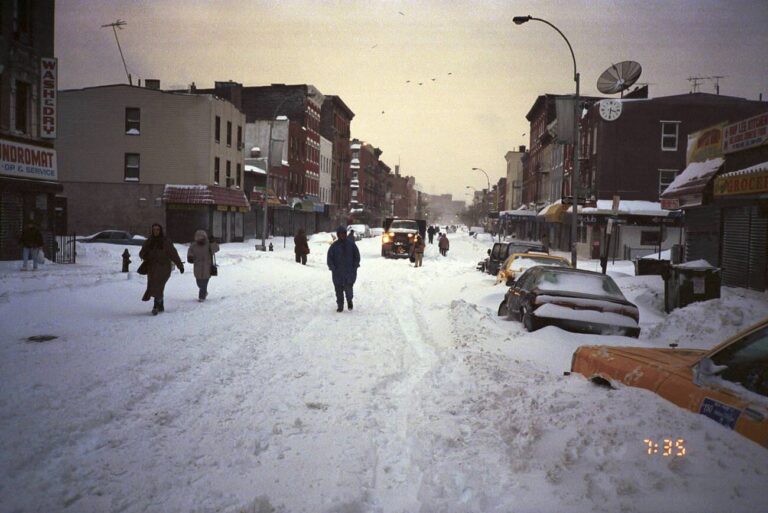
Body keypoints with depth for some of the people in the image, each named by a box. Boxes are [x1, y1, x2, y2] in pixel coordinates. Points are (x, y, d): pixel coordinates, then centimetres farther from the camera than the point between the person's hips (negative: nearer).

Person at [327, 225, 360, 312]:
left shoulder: (351, 244, 3)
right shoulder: (334, 246, 4)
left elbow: (357, 256, 7)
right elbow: (330, 258, 6)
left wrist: (355, 266, -2)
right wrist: (333, 268, -6)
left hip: (350, 271, -1)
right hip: (338, 272, 1)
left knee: (348, 288, -10)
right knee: (339, 290, 3)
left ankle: (349, 300, 20)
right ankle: (340, 306, 17)